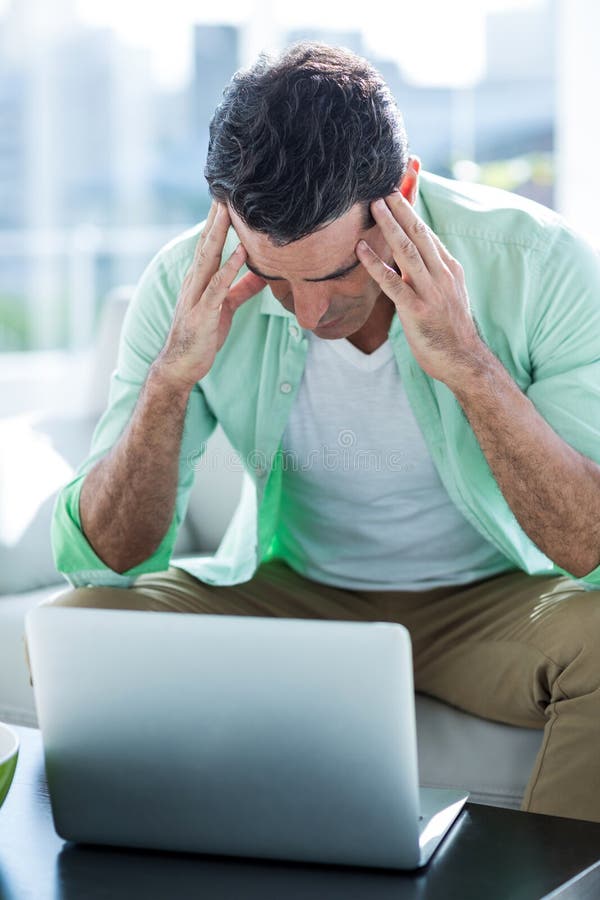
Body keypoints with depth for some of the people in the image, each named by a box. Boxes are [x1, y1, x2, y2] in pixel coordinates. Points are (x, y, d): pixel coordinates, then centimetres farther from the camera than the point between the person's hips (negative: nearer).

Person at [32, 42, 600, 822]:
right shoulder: (193, 285, -17)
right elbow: (100, 559, -15)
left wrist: (472, 369, -38)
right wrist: (171, 379, -31)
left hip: (491, 600, -1)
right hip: (289, 593, 2)